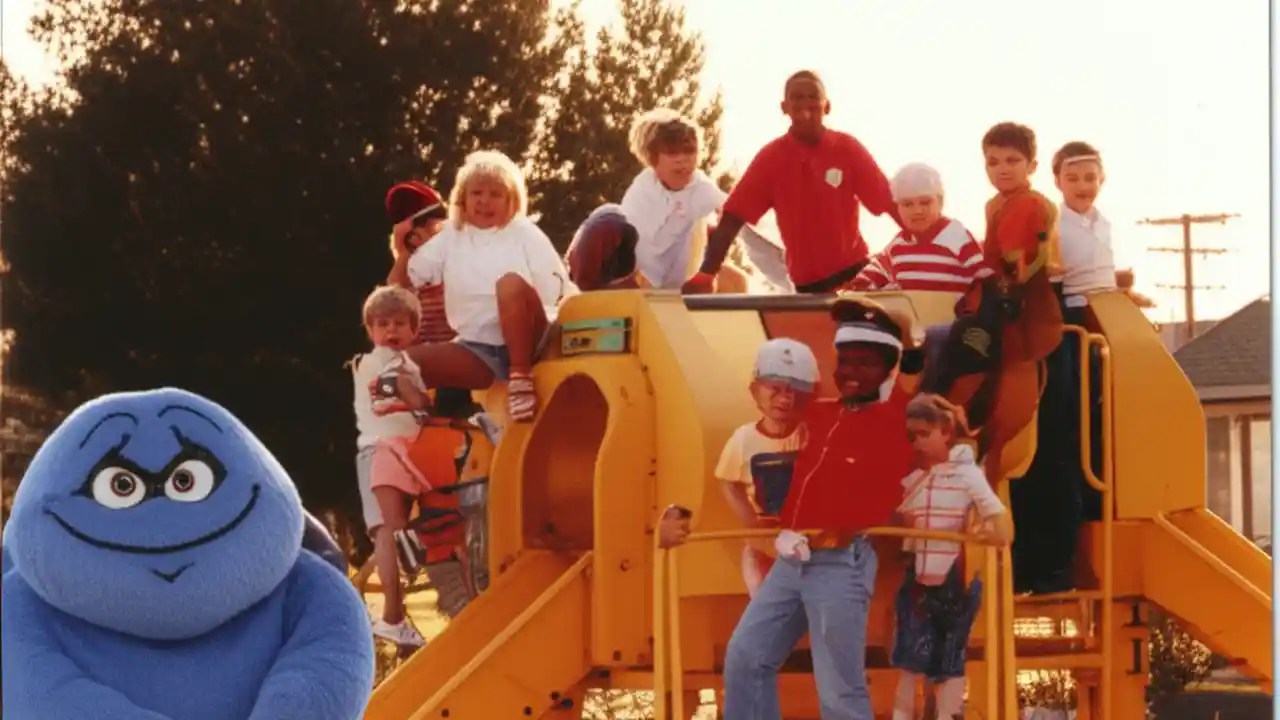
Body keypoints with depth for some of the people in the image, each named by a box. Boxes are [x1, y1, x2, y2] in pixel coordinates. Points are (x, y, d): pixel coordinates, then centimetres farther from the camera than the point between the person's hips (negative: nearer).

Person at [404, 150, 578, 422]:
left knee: (511, 283, -34)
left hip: (528, 340, -3)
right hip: (478, 351, 3)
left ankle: (521, 378, -24)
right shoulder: (450, 238, 12)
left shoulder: (525, 234, 3)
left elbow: (563, 293, -2)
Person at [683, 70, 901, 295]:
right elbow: (734, 216, -9)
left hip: (853, 273, 0)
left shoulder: (848, 149, -4)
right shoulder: (771, 157, -5)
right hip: (806, 283, 0)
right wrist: (705, 275, -20)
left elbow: (889, 202, -3)